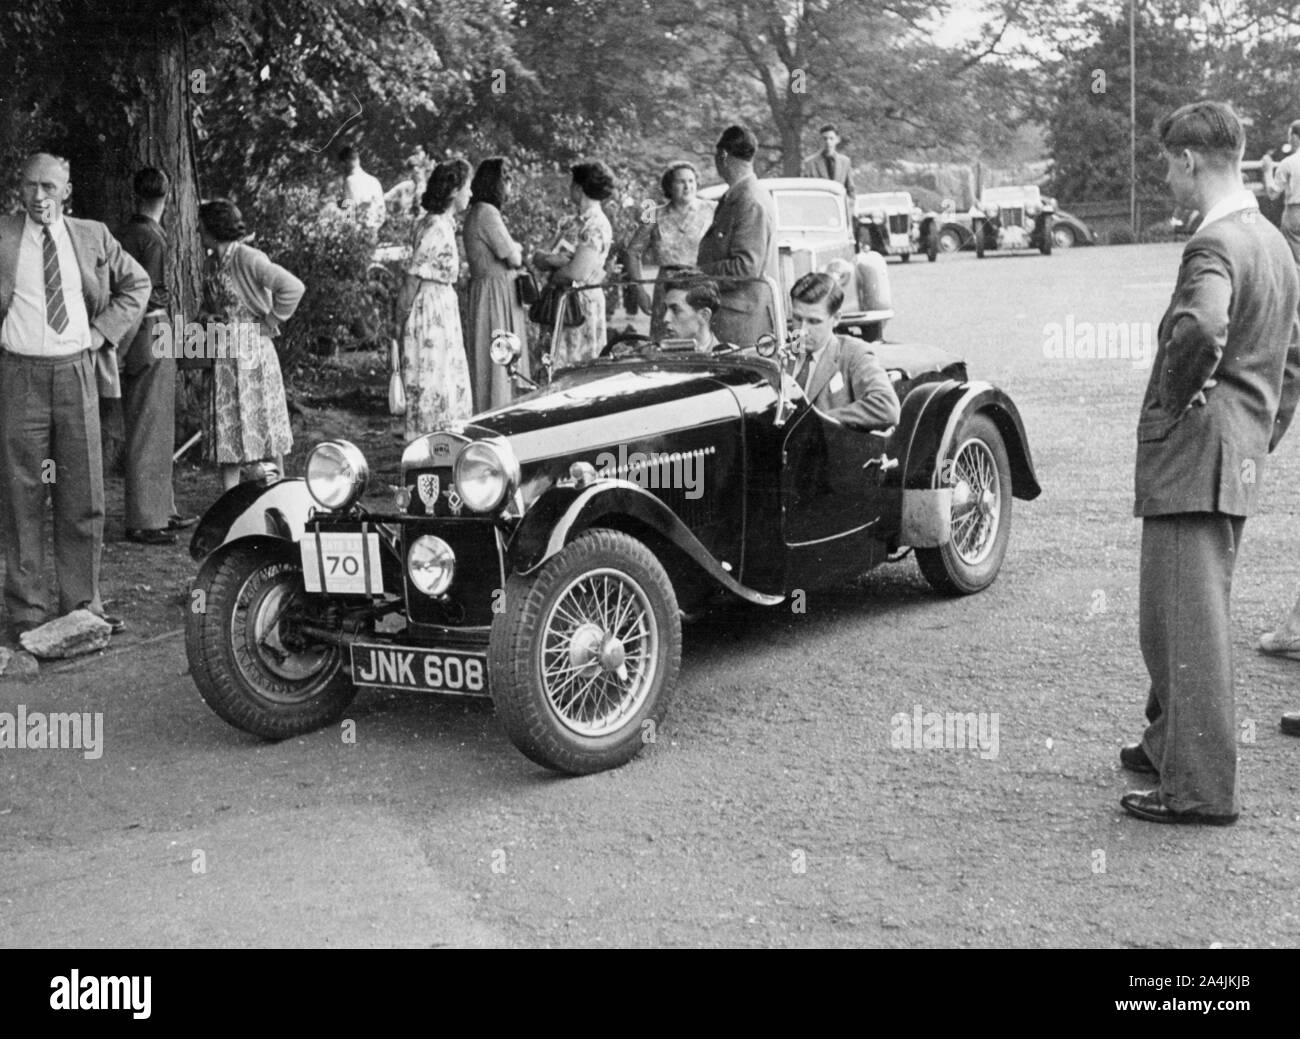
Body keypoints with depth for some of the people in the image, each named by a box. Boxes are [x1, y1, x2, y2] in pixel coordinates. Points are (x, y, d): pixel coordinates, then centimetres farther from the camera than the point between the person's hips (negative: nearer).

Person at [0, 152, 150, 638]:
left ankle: (83, 605, 15)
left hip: (76, 372, 2)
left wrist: (104, 330, 8)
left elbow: (136, 283, 20)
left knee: (84, 496, 5)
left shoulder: (92, 237, 7)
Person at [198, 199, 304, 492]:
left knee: (262, 420, 0)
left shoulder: (247, 259, -14)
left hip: (251, 347, -8)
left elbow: (293, 287, -23)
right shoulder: (210, 263, 11)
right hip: (222, 355, 8)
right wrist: (206, 315, 6)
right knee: (225, 424, 5)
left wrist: (272, 319, -14)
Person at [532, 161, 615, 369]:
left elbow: (576, 272, -20)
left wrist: (546, 259, -2)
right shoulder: (578, 221, 15)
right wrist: (552, 258, -12)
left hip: (581, 303, -9)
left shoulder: (595, 225, -13)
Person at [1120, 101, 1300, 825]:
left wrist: (1177, 395, -21)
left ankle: (1201, 789, 1)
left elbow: (1200, 329, -38)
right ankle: (1170, 743, 35)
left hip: (1195, 459, -10)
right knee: (1188, 614, 21)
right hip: (1242, 463, 10)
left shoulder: (1214, 244, -17)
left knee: (1188, 623, -4)